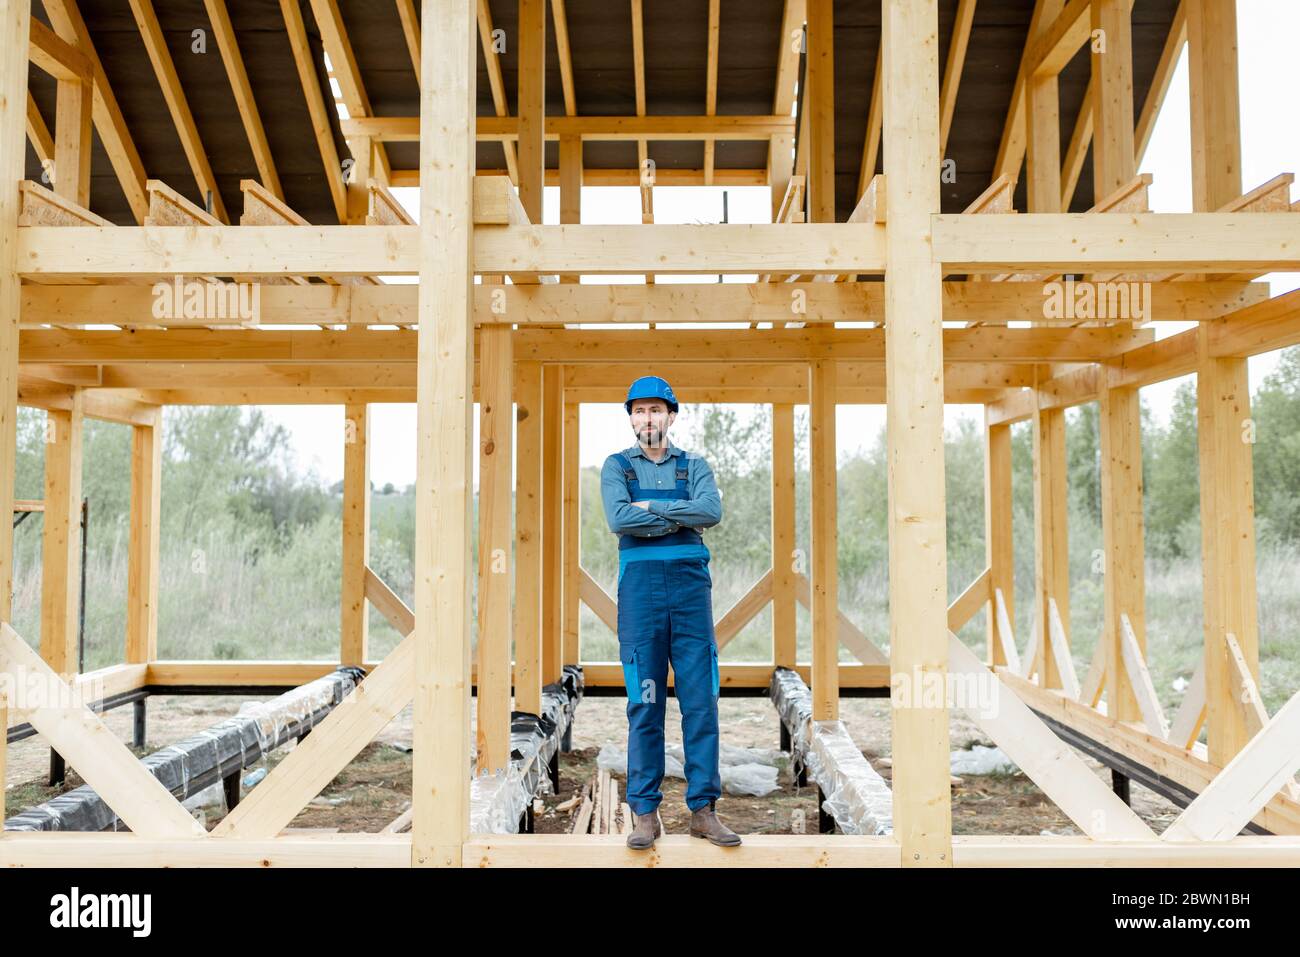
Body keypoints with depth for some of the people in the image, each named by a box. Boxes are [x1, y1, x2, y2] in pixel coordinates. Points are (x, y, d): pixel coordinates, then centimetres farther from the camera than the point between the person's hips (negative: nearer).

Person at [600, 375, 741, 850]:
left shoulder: (694, 466, 12)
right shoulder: (616, 466, 8)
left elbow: (712, 510, -9)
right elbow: (618, 519, -11)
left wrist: (651, 507, -9)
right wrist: (681, 517, -8)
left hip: (690, 584, 2)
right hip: (639, 586, -1)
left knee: (700, 700, 0)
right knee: (645, 704, 0)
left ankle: (703, 810, 8)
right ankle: (645, 814, 7)